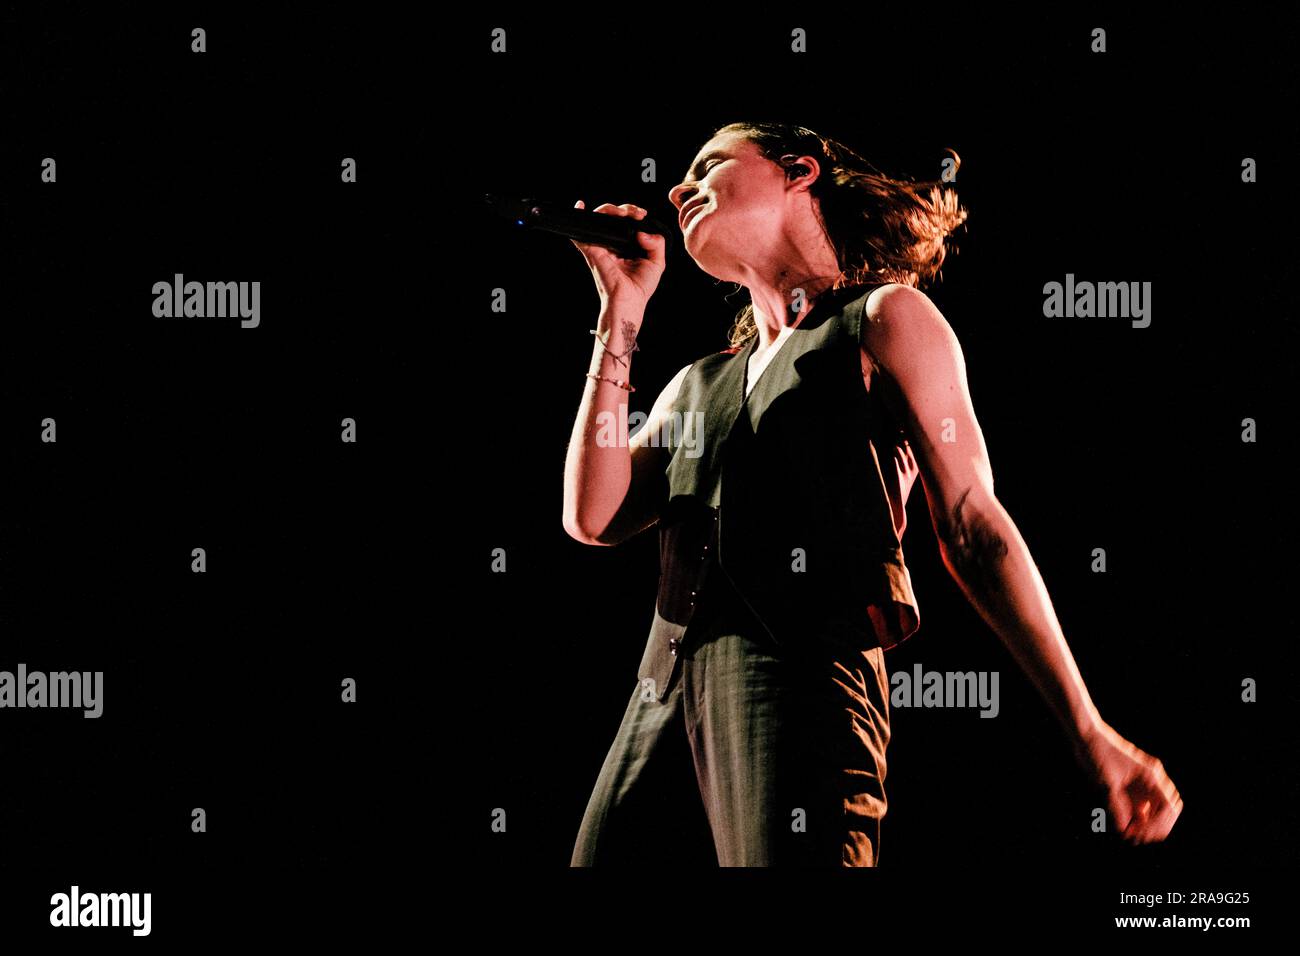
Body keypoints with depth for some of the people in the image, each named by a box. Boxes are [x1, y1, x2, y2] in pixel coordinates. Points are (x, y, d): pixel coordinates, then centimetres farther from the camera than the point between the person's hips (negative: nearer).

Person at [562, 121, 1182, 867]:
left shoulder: (883, 320, 11)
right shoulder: (699, 384, 27)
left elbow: (974, 526, 5)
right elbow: (595, 519, 11)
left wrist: (1090, 733, -4)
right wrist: (621, 313, 16)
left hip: (803, 674, -6)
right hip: (665, 694, 6)